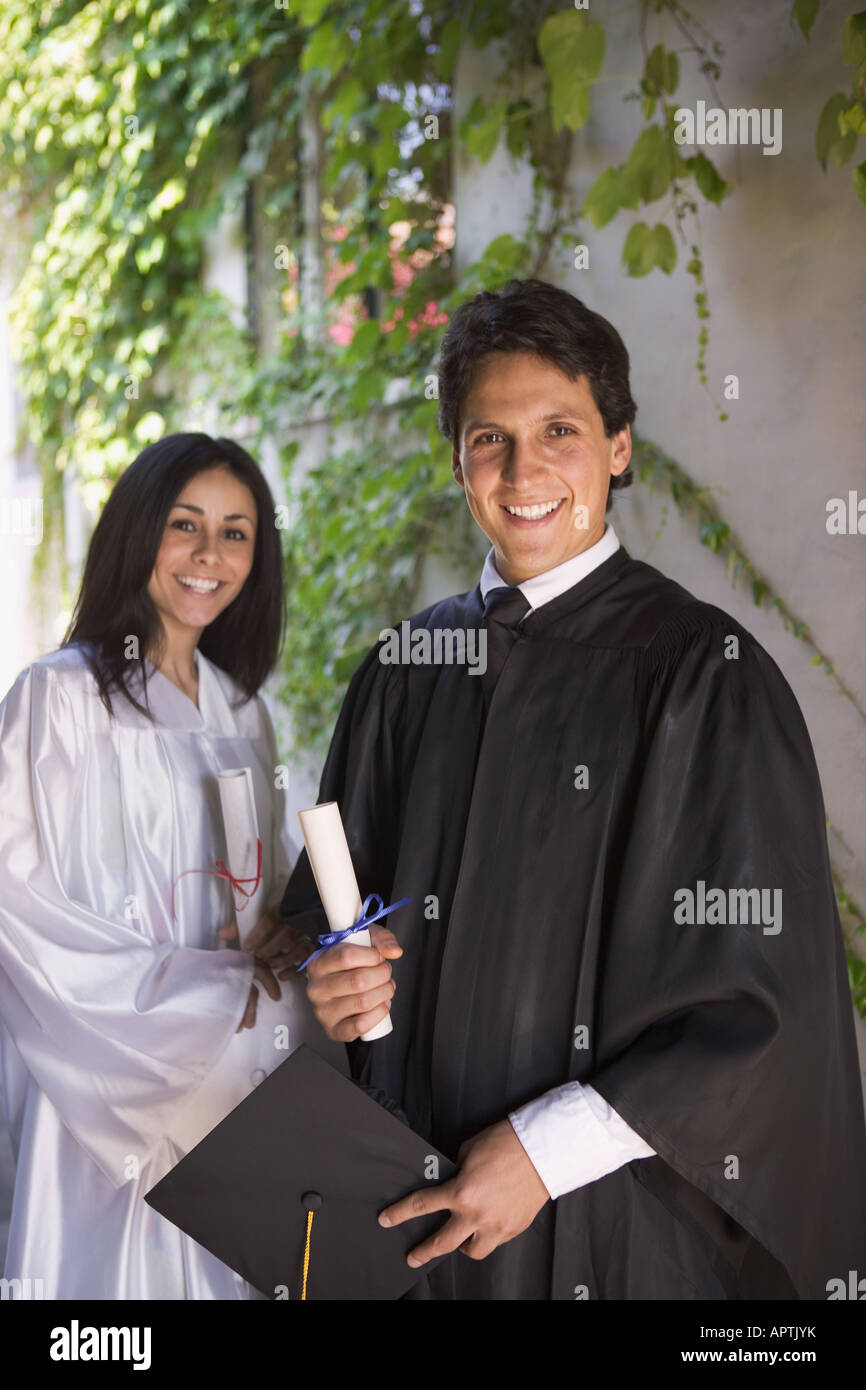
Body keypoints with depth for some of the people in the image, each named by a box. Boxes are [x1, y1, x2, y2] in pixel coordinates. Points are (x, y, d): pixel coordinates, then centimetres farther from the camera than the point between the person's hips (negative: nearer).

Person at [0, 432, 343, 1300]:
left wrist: (276, 941, -5)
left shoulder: (240, 709, 12)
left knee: (228, 1264, 7)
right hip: (114, 1085, -5)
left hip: (235, 1080, 6)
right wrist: (188, 982, -14)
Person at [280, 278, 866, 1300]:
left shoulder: (707, 673, -12)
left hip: (614, 1214, -4)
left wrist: (545, 1150, -16)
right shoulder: (406, 669, 3)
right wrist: (333, 981, -8)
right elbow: (326, 906, 14)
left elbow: (764, 989, -13)